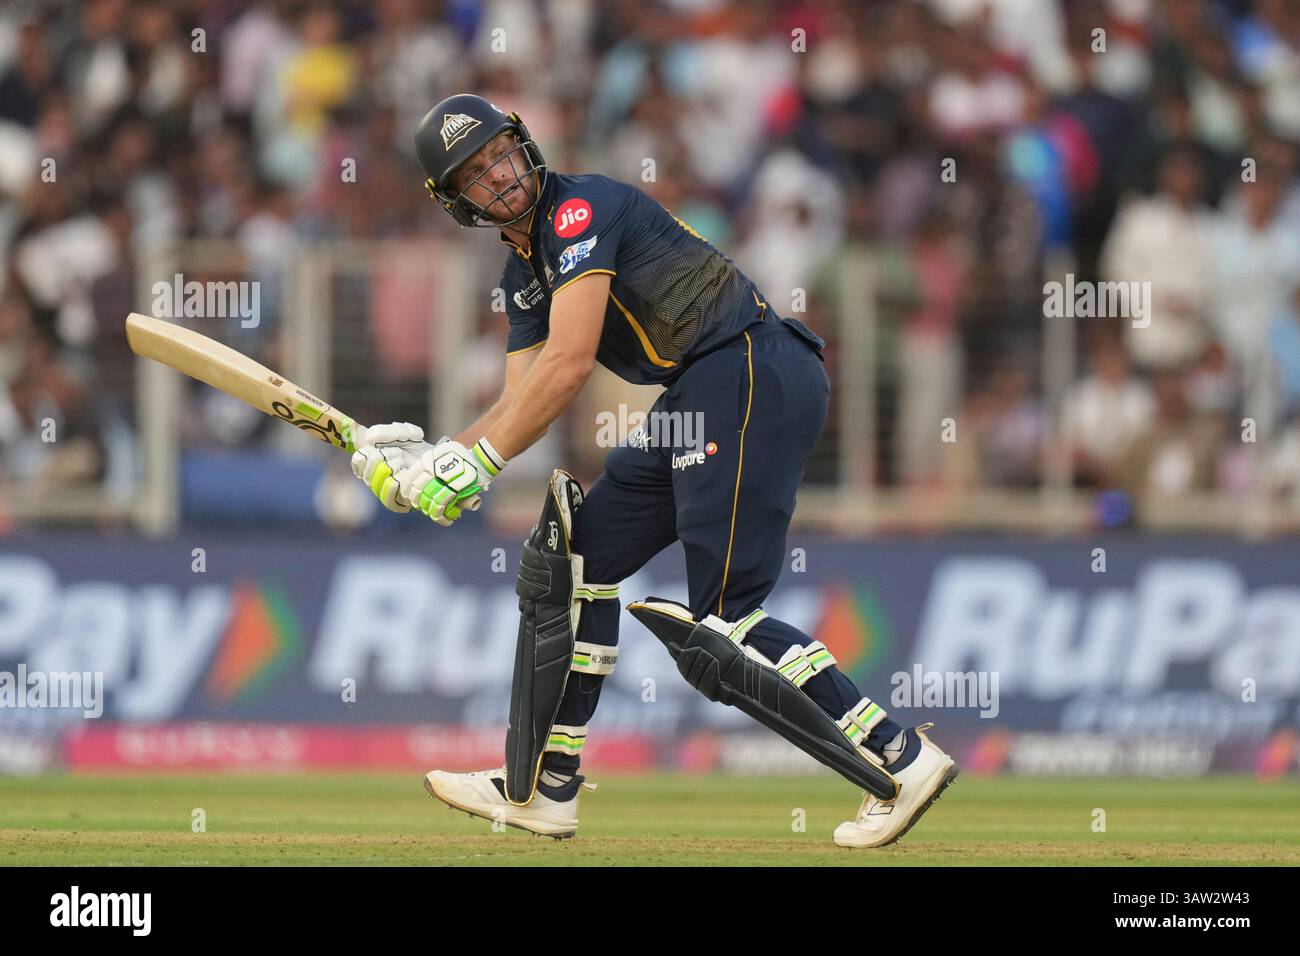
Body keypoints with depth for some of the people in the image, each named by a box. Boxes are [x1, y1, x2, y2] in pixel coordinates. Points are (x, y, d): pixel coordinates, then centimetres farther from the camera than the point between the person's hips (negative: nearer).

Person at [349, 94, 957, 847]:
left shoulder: (581, 208, -8)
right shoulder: (525, 270, 20)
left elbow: (570, 363, -17)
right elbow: (524, 400, 14)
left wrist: (478, 461, -16)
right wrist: (429, 458, -1)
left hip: (754, 373, -10)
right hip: (698, 400, 10)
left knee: (717, 629, -15)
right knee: (575, 551, 14)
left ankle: (901, 760, -15)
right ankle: (541, 791, 20)